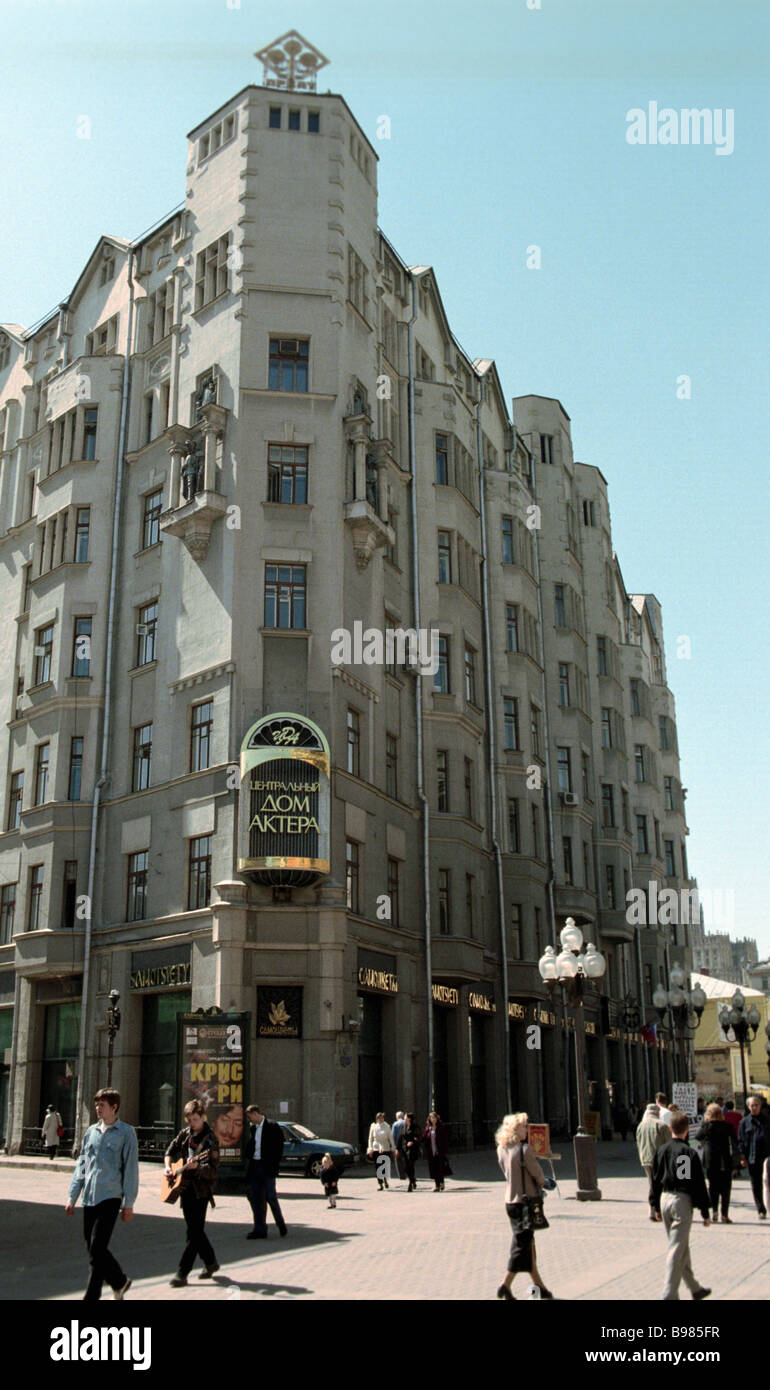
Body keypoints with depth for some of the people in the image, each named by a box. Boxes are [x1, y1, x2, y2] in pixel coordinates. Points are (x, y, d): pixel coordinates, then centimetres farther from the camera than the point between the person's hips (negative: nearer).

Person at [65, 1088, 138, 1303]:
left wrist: (128, 1203, -6)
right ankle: (119, 1281, 26)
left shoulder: (125, 1132, -2)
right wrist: (72, 1196, 11)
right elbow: (81, 1164, 16)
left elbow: (130, 1168, -3)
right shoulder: (91, 1131, 13)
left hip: (110, 1196, -6)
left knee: (97, 1249, -11)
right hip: (89, 1197, 6)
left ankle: (91, 1297, 3)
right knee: (93, 1247, 9)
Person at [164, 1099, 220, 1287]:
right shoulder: (185, 1134, 7)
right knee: (195, 1230, 15)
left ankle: (182, 1273, -5)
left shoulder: (210, 1139, -13)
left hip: (201, 1190, -7)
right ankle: (210, 1262, 31)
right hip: (185, 1187, 7)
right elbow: (171, 1150, 22)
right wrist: (168, 1166, 4)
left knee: (194, 1232, -7)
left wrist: (197, 1167, -37)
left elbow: (213, 1170, -19)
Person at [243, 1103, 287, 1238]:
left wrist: (275, 1165, -13)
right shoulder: (252, 1127, 12)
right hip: (254, 1166, 6)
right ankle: (260, 1230, 12)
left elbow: (278, 1147, -9)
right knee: (255, 1198, 5)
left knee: (270, 1197, -4)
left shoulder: (272, 1126, -8)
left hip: (267, 1167, -6)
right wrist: (247, 1159, 2)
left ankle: (281, 1224, 16)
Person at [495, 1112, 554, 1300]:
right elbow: (537, 1174, -12)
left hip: (510, 1199, 7)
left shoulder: (501, 1149, 4)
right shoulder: (524, 1149, -18)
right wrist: (542, 1183, 11)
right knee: (522, 1243, -1)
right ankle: (505, 1285, -5)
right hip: (525, 1200, -7)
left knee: (527, 1243, 15)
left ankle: (538, 1285, 23)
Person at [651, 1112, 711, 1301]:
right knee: (677, 1249, -3)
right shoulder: (689, 1153, -13)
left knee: (681, 1246, 18)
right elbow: (698, 1184, -10)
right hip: (682, 1200, -6)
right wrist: (705, 1212, -3)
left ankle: (695, 1288, 31)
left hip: (665, 1199, 6)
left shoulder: (661, 1151, 5)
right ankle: (670, 1294, -4)